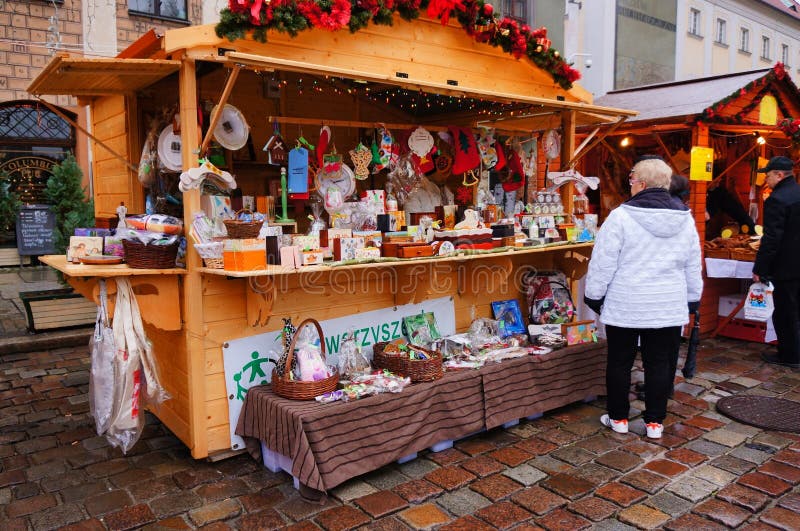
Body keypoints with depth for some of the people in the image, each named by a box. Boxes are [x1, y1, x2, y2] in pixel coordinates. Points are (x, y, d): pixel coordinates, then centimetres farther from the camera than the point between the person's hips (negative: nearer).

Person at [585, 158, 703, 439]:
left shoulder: (621, 216, -13)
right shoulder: (686, 219, 3)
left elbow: (603, 263, -11)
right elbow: (693, 266, 11)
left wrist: (594, 296, 0)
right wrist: (692, 299, 22)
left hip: (624, 306, -4)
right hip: (669, 307, 4)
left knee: (619, 362, 10)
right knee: (659, 364, 12)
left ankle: (618, 418, 22)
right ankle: (655, 422, 21)